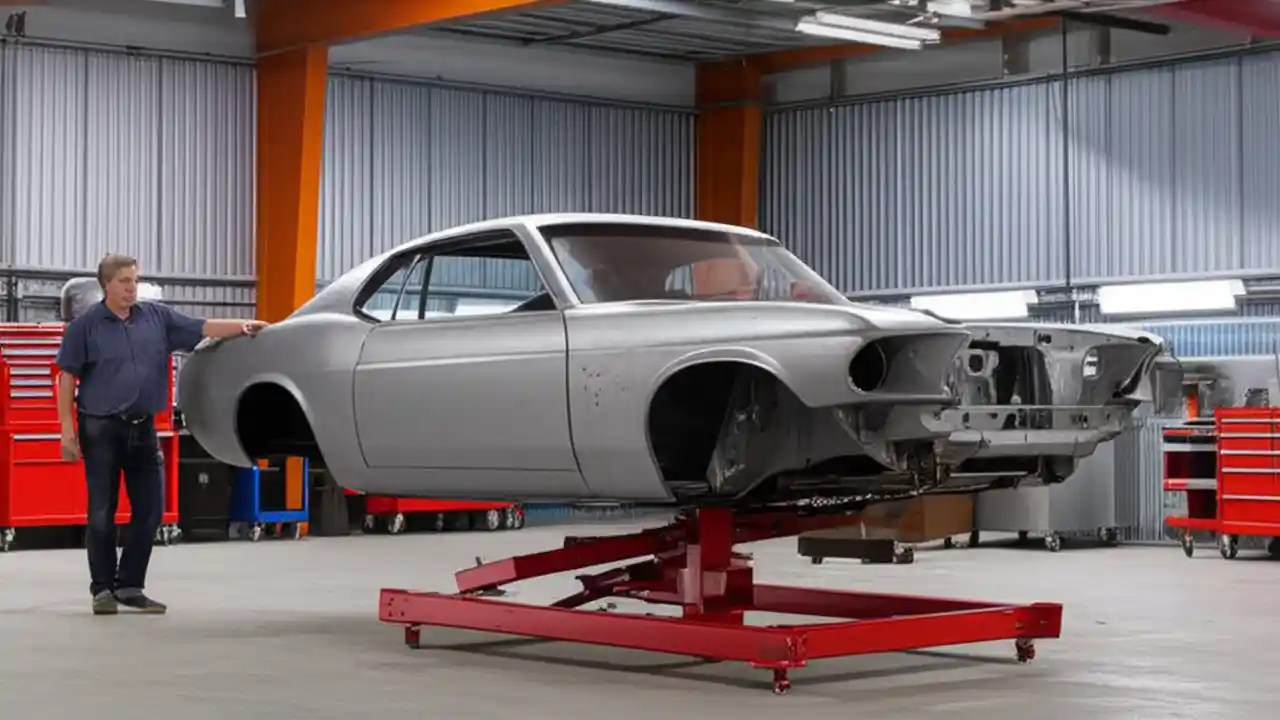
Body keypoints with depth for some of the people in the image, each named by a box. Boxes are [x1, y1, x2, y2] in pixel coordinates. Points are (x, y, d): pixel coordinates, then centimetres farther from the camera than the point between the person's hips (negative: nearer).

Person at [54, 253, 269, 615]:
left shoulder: (157, 317, 7)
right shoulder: (85, 326, -3)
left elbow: (202, 328, 1)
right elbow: (67, 379, -4)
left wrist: (241, 326, -16)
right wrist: (67, 430, -10)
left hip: (143, 428, 4)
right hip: (101, 429, -4)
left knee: (149, 510, 4)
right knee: (102, 513, 0)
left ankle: (130, 586, 15)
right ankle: (103, 588, 9)